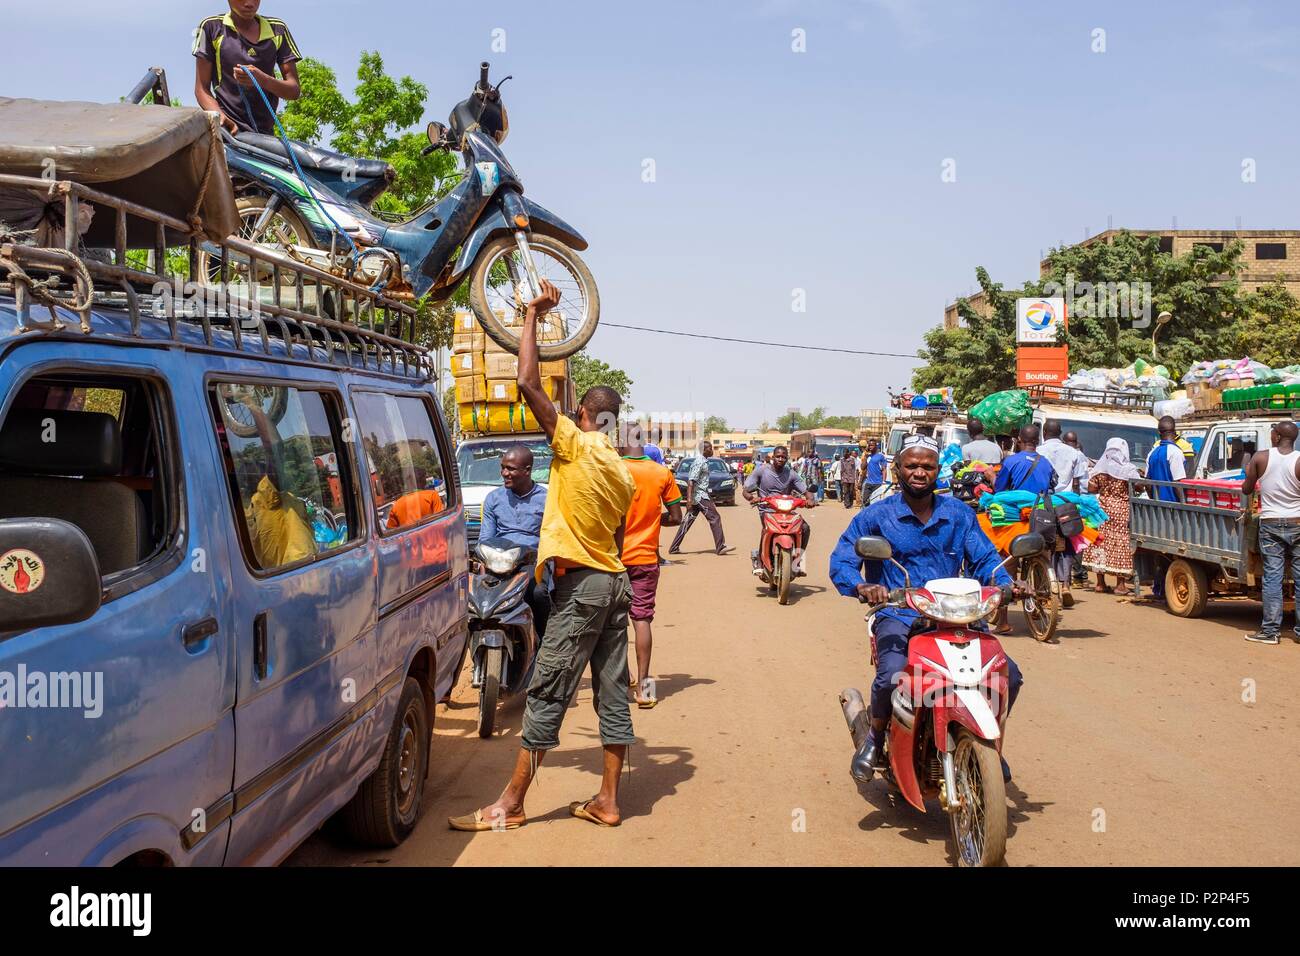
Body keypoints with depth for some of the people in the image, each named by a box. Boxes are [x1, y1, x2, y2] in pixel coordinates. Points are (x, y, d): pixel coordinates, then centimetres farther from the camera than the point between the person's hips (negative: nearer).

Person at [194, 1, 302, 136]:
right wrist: (221, 118, -18)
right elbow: (202, 88, 3)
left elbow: (294, 90, 7)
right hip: (228, 129, -2)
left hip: (265, 132, 2)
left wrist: (263, 80, -14)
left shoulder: (278, 31, 12)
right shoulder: (212, 28, 5)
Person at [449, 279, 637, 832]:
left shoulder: (575, 445, -9)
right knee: (612, 692, 8)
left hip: (581, 584, -8)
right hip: (615, 581, 8)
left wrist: (533, 314, -6)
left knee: (546, 695, -5)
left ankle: (510, 805, 1)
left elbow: (528, 382, -14)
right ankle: (607, 801, 14)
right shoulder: (622, 472, 14)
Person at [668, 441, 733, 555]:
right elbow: (691, 480, -23)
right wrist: (689, 498, -30)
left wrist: (711, 500, 28)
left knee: (687, 522, 8)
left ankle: (674, 548, 8)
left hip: (701, 494, 10)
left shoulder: (703, 461, 17)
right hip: (700, 496, -10)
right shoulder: (700, 462, -14)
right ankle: (721, 547, -3)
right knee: (714, 518, -5)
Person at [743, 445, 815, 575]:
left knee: (805, 527, -21)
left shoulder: (791, 474, 6)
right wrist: (752, 497, -25)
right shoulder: (761, 471, 0)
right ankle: (759, 559, -19)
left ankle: (798, 559, -7)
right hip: (766, 510, -3)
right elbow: (745, 490, -2)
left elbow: (806, 491, 5)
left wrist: (810, 500, -20)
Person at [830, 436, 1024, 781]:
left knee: (1009, 675, -13)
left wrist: (1004, 583, -13)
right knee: (892, 677, -33)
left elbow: (984, 558, 10)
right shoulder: (875, 516, 3)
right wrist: (861, 587, -25)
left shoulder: (959, 513, 12)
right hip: (899, 617, -3)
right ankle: (875, 738, -1)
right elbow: (840, 562, -3)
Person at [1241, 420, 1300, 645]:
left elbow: (1246, 489, 6)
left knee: (1272, 577, 2)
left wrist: (1248, 472, 26)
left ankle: (1270, 631, 2)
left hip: (1271, 524, 0)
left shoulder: (1260, 458, -5)